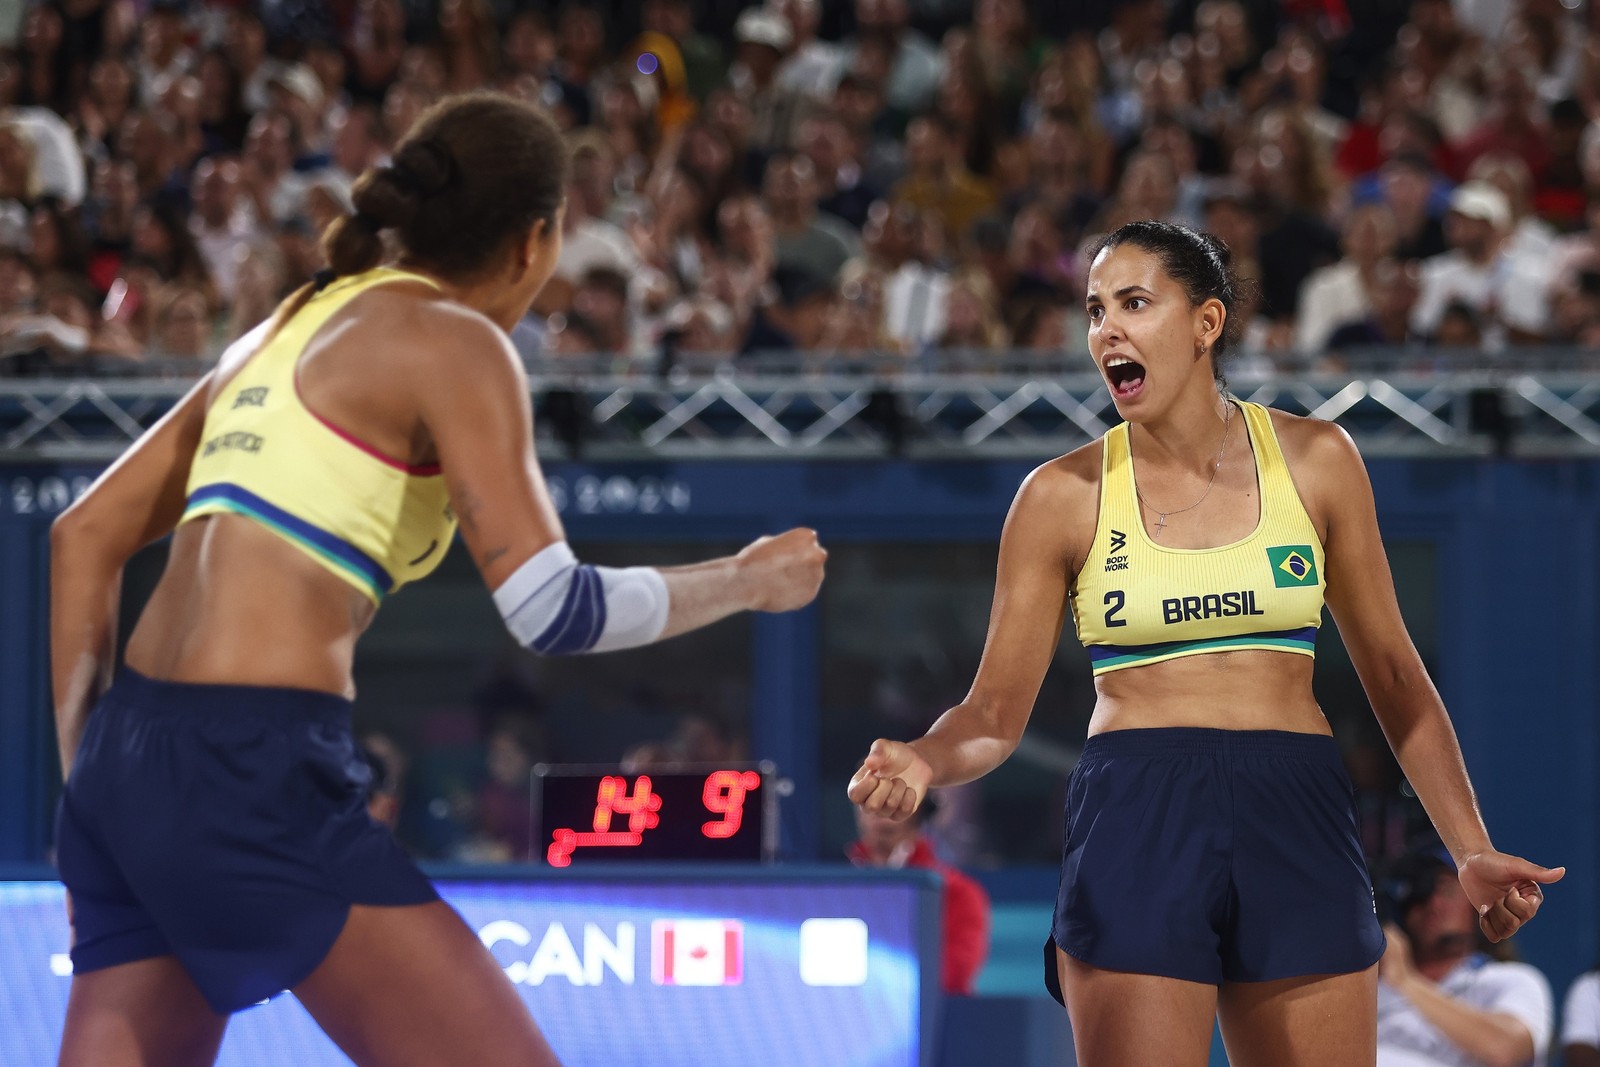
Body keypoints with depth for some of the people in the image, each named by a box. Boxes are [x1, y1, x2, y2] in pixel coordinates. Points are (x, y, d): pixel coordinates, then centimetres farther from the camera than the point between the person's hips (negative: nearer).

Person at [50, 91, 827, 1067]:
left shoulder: (287, 331, 21)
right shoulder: (454, 341, -2)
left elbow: (84, 536, 21)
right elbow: (552, 609, -11)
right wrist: (746, 584, 5)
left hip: (126, 765, 8)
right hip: (252, 774, -8)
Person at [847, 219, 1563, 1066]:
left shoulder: (1314, 462, 5)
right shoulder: (1063, 496, 1)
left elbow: (1392, 673, 10)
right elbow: (996, 711, 2)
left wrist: (1471, 848, 3)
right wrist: (920, 762, -20)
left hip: (1297, 834, 2)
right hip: (1133, 827, -1)